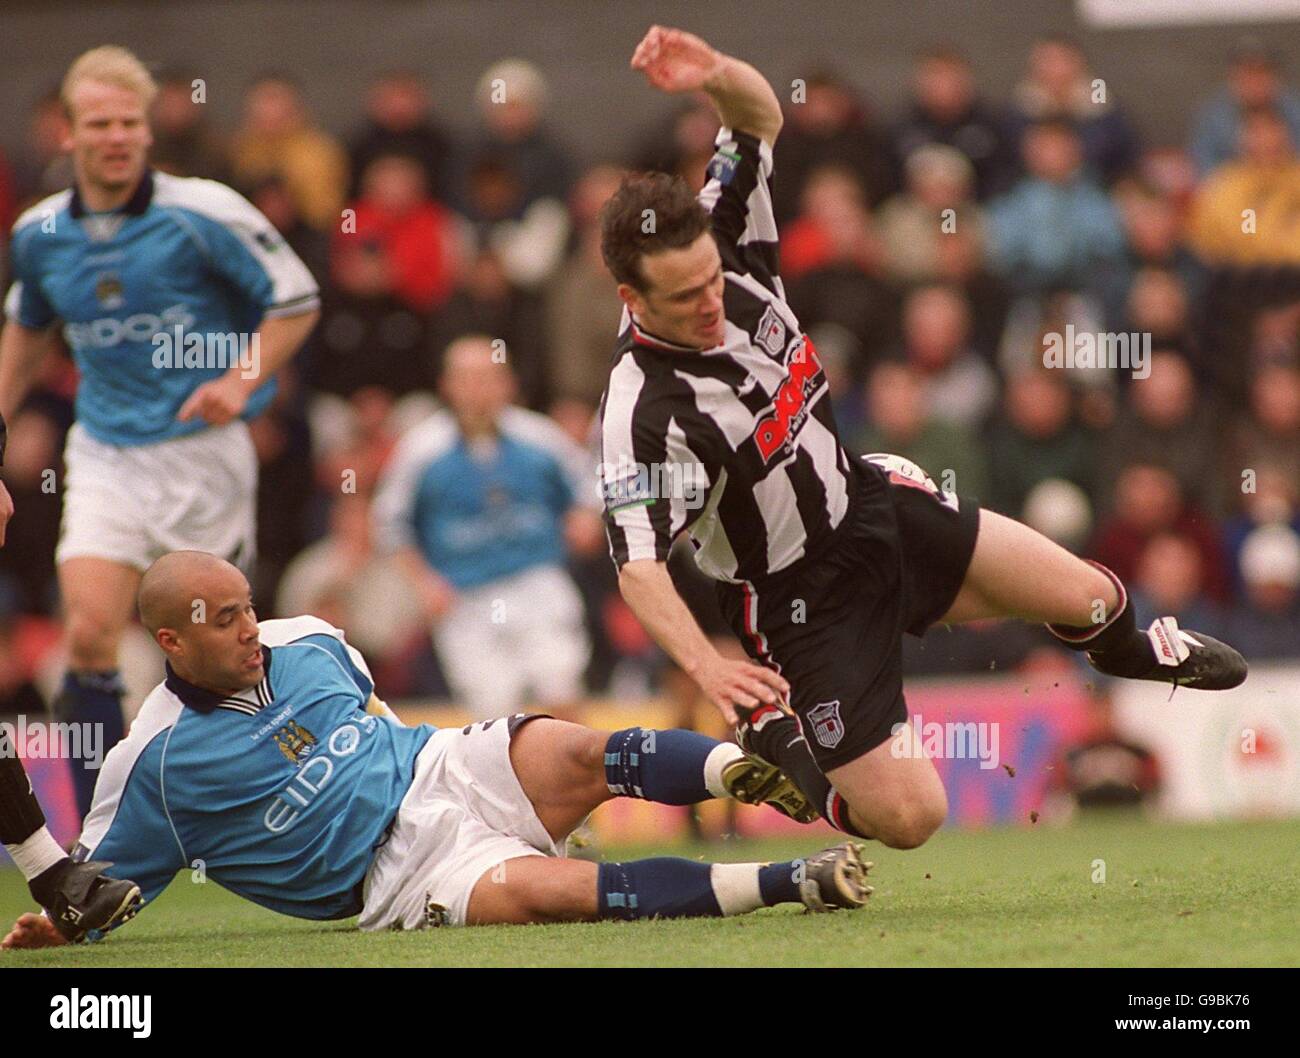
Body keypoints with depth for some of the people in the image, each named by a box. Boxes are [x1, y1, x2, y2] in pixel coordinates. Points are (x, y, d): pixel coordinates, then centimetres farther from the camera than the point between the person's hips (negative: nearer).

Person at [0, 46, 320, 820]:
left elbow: (296, 300, -4)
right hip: (105, 457, 3)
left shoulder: (204, 214, -12)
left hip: (201, 452, -3)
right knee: (90, 637, -13)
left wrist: (241, 380, -17)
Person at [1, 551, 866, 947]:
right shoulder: (156, 762, -6)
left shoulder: (308, 645, 9)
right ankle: (790, 883, -40)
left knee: (579, 754, -26)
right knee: (538, 890, -33)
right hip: (397, 875, -6)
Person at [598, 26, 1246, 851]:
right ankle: (772, 743, 18)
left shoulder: (727, 251, -14)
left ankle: (1129, 646, 50)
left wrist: (715, 72, -32)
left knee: (1092, 600, 11)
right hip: (803, 597, -7)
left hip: (872, 502, 7)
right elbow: (638, 564, -38)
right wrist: (705, 666, -54)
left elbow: (763, 115, -9)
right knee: (909, 818, -12)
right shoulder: (645, 412, -32)